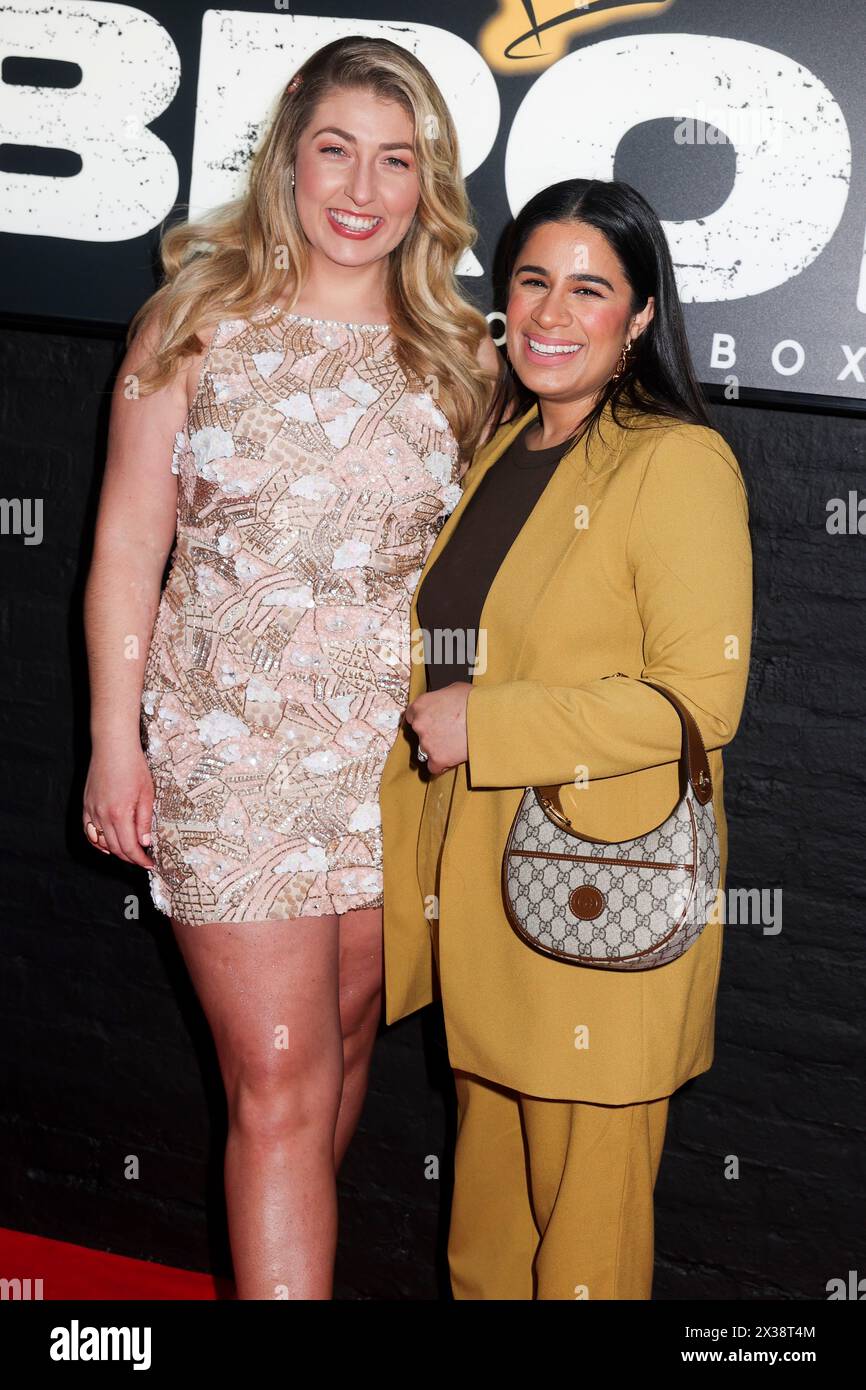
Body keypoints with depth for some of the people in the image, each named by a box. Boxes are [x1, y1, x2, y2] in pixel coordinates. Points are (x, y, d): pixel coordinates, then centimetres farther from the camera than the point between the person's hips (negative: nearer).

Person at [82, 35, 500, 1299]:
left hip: (401, 755, 3)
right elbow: (128, 544, -1)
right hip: (230, 755, -3)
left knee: (343, 1044, 15)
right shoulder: (197, 322, -1)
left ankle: (277, 1259, 38)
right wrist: (116, 742, -4)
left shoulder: (457, 354, 5)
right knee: (278, 1083, -4)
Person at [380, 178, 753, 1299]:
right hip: (478, 890, 7)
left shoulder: (678, 463, -14)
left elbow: (700, 698, -20)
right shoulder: (500, 449, 11)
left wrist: (485, 726, -19)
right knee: (488, 1185, 22)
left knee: (584, 1217, 7)